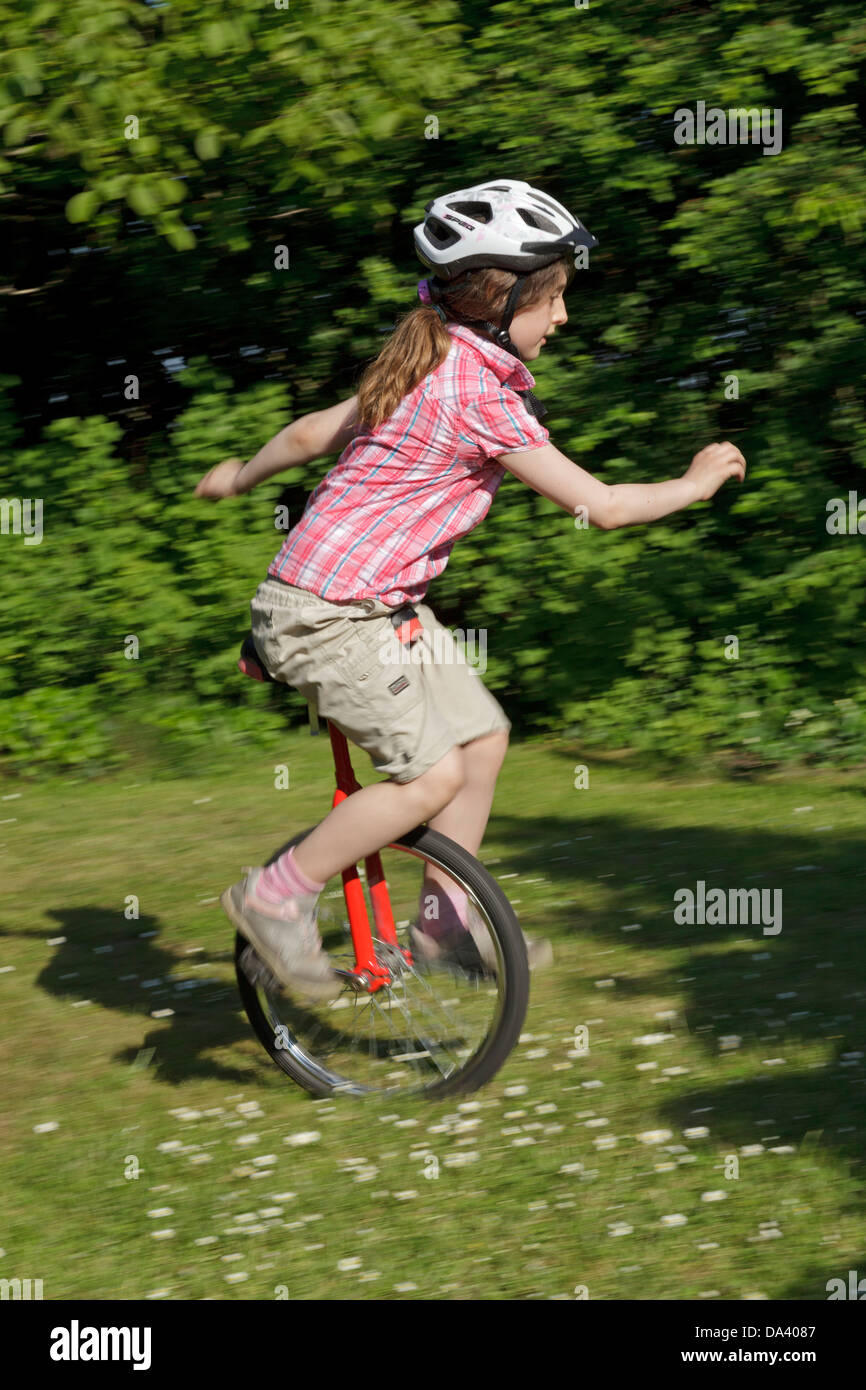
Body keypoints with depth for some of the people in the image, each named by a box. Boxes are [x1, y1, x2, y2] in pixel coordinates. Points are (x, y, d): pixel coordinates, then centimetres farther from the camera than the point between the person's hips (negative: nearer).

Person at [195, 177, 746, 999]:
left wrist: (243, 476, 34)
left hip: (382, 601, 10)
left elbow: (311, 432, 17)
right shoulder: (481, 397, -21)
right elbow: (601, 506, -19)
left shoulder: (435, 364, 8)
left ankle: (445, 923, 22)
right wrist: (697, 482, -3)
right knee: (433, 773, -11)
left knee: (482, 734, 11)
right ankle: (276, 897, 1)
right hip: (324, 615, -10)